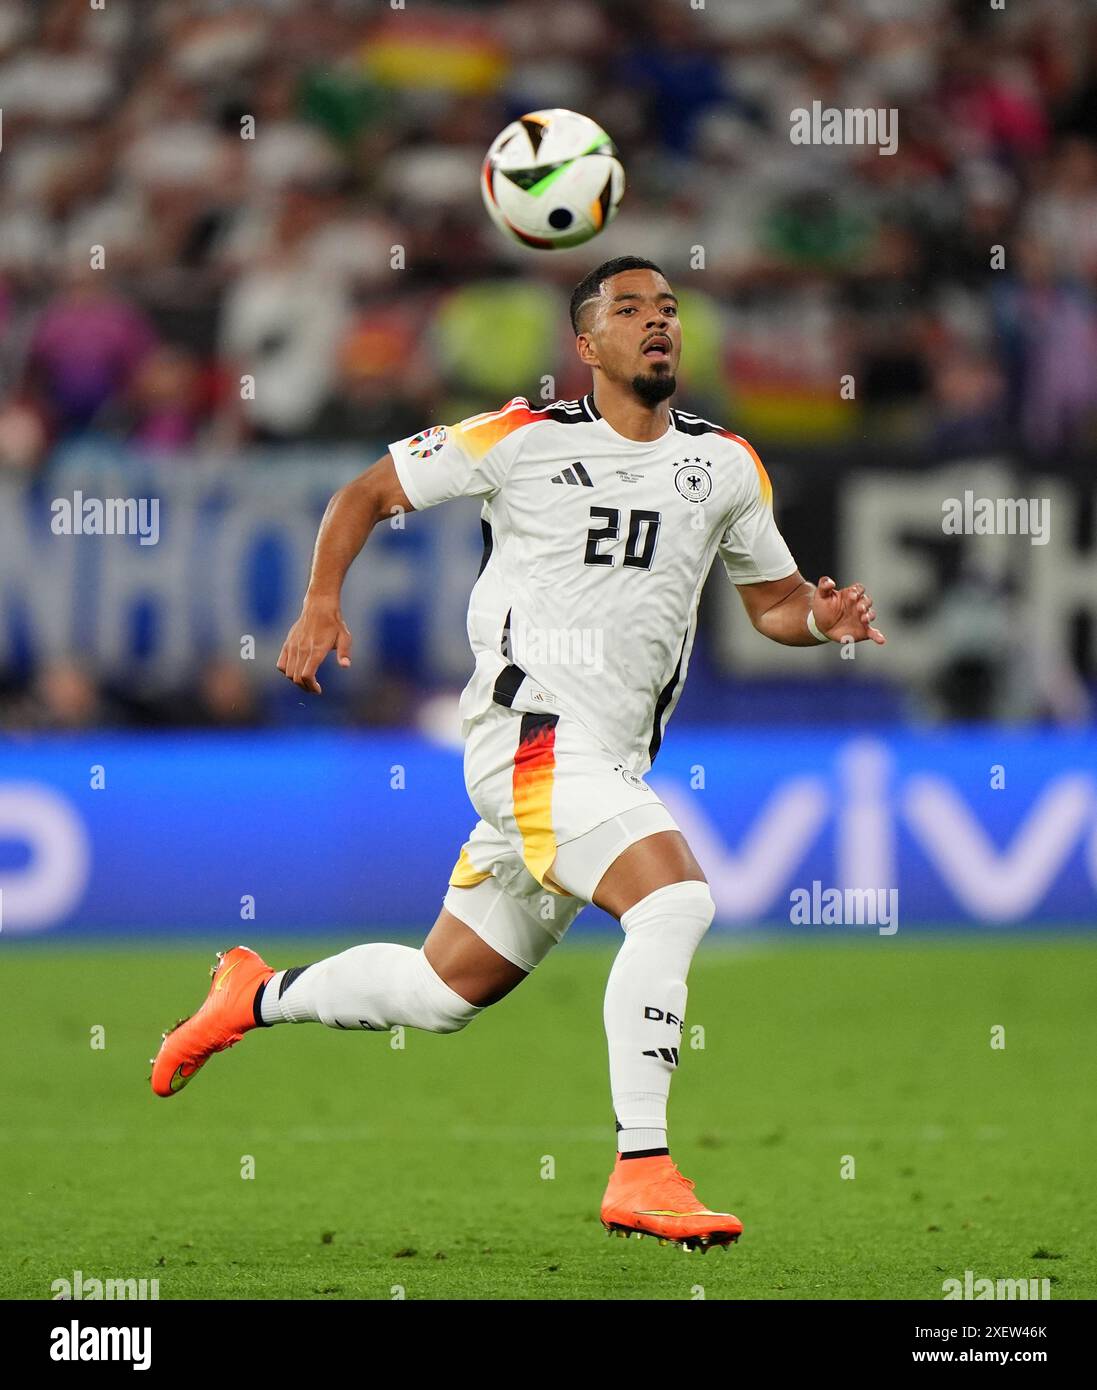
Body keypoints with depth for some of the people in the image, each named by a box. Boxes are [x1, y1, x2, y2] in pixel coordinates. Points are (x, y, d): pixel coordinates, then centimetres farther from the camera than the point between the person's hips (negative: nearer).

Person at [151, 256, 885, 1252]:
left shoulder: (727, 465, 13)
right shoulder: (524, 439, 0)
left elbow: (773, 599, 22)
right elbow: (371, 492, 10)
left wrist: (821, 617, -1)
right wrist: (322, 602, -5)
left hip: (609, 761, 6)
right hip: (535, 726, -6)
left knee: (445, 992, 14)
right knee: (674, 898, -28)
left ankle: (258, 997, 38)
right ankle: (641, 1170, -26)